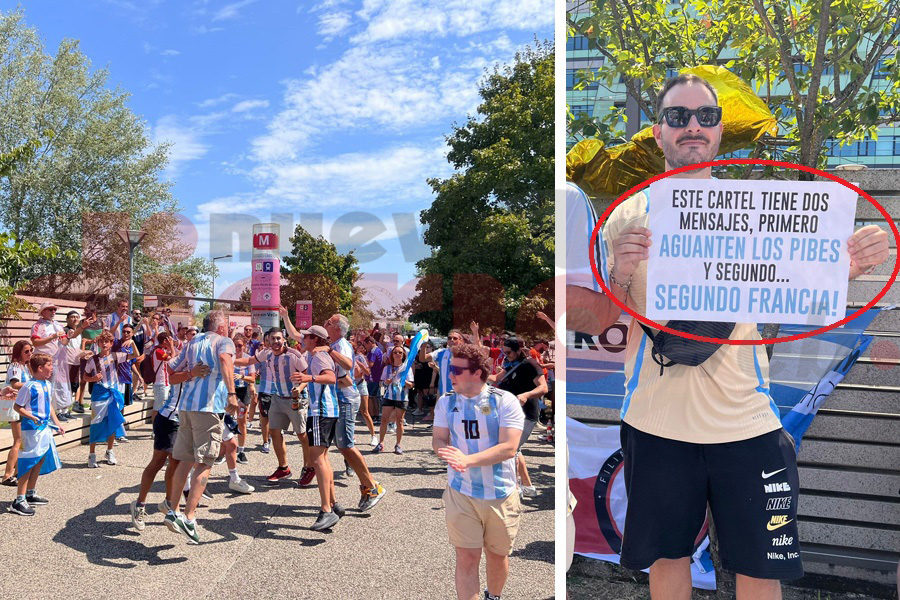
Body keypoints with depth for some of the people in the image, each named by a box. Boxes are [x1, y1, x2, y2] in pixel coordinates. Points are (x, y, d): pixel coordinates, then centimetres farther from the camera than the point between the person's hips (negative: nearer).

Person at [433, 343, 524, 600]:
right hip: (461, 494, 1)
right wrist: (451, 455, -25)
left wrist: (468, 459, -29)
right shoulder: (446, 402, 2)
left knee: (498, 556, 16)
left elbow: (509, 447, -18)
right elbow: (438, 440, -1)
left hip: (501, 495, -1)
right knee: (467, 558, -1)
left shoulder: (505, 401, -11)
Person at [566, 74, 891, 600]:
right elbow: (597, 322, -1)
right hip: (657, 423, -1)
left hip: (747, 422, 1)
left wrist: (846, 267, -17)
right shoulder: (627, 218, 1)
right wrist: (619, 277, -22)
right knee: (667, 556, 14)